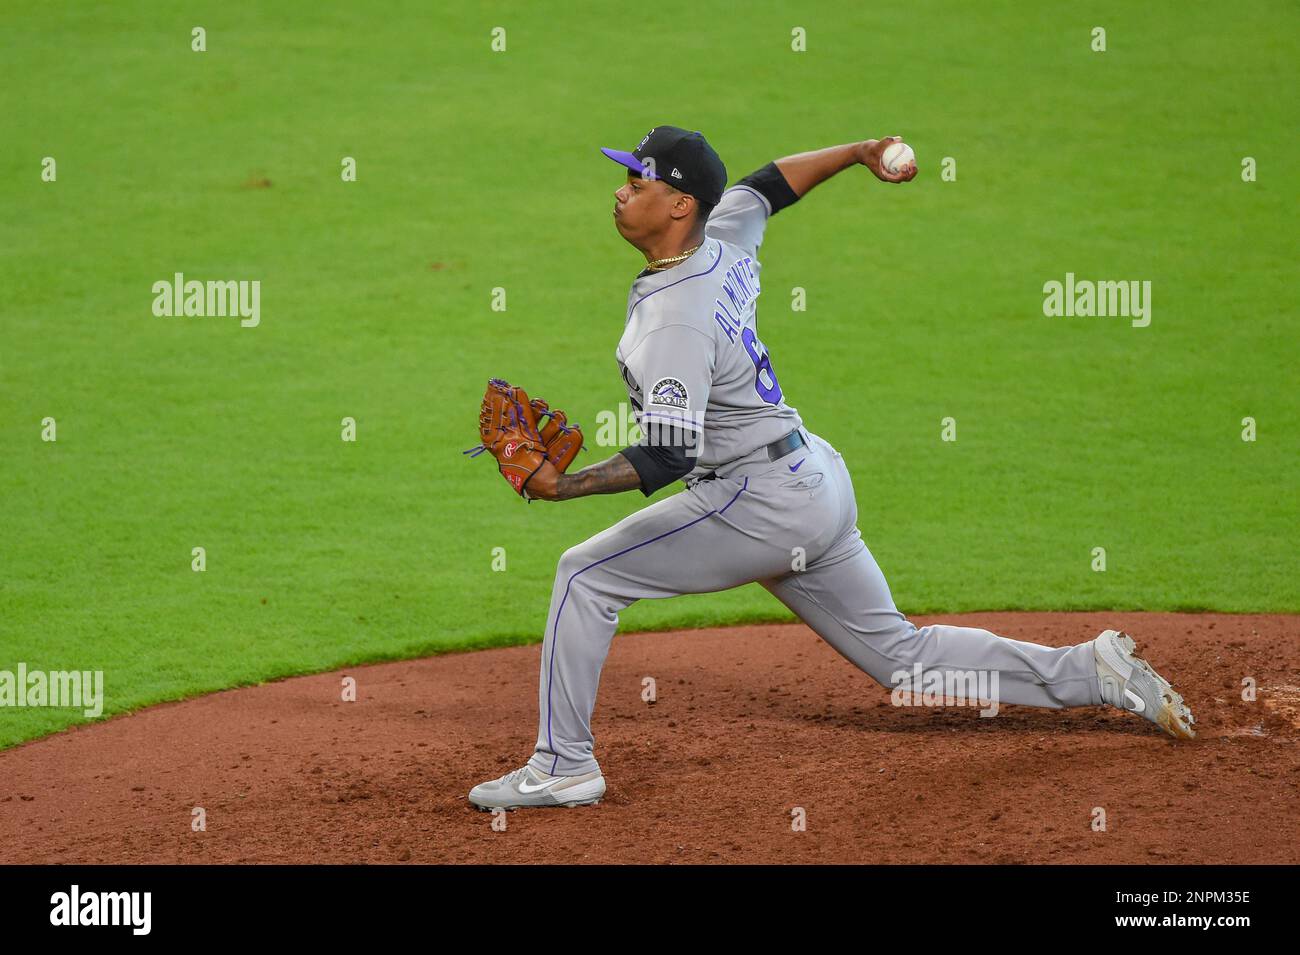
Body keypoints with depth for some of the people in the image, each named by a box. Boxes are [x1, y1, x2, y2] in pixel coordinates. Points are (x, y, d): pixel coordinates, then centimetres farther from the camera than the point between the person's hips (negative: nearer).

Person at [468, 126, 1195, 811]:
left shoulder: (673, 315, -22)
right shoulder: (726, 238, 4)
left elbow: (669, 456, -29)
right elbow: (770, 184, 27)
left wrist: (565, 486, -34)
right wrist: (860, 154, 33)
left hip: (761, 501, -10)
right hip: (819, 481, 10)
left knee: (588, 574, -3)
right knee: (902, 655, 15)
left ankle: (564, 766, -1)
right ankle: (1091, 671, 11)